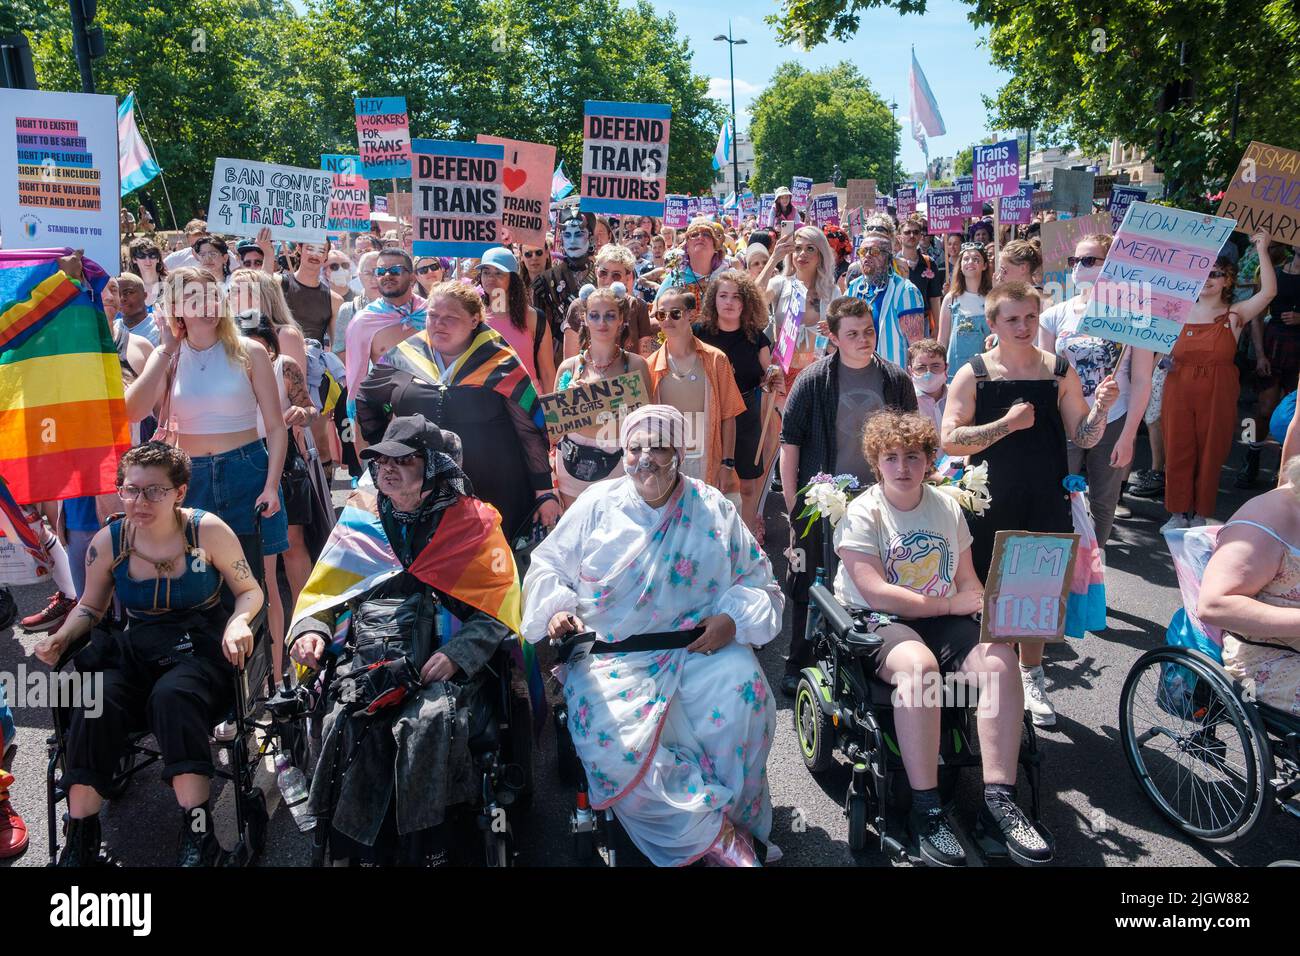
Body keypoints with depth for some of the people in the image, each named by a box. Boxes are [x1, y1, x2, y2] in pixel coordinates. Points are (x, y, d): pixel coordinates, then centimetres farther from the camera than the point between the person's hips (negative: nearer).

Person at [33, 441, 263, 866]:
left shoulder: (207, 530, -5)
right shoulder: (108, 542, 4)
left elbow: (250, 590, 3)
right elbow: (90, 607, 19)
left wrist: (239, 621, -18)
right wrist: (61, 637, -1)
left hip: (202, 646, -3)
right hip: (135, 650, 3)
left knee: (173, 697, -36)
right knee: (94, 704, -28)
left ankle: (197, 833, -27)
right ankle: (80, 837, -16)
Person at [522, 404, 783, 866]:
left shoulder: (713, 508, 10)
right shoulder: (598, 504, 9)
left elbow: (758, 583, 12)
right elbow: (547, 566, 14)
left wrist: (733, 620, -8)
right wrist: (557, 609, -7)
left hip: (701, 646, 1)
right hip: (612, 652, 0)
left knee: (742, 700, -29)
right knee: (613, 744, -27)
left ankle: (739, 824, -4)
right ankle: (714, 835, -11)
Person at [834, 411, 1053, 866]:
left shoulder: (948, 507, 12)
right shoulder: (862, 513, -5)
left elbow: (967, 580, 12)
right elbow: (875, 592, -15)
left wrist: (987, 607, -12)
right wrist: (950, 604, -15)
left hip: (943, 621, 5)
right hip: (877, 623, -5)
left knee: (999, 658, -26)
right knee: (918, 664, -38)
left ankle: (999, 799, -20)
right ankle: (927, 809, -29)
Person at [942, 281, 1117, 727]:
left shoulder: (1060, 372, 2)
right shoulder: (974, 374, -5)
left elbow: (1083, 437, 4)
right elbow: (950, 440, -14)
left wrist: (1100, 408, -15)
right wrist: (1007, 423, -21)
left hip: (1045, 505, 2)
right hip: (989, 506, -2)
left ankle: (1031, 678, 32)